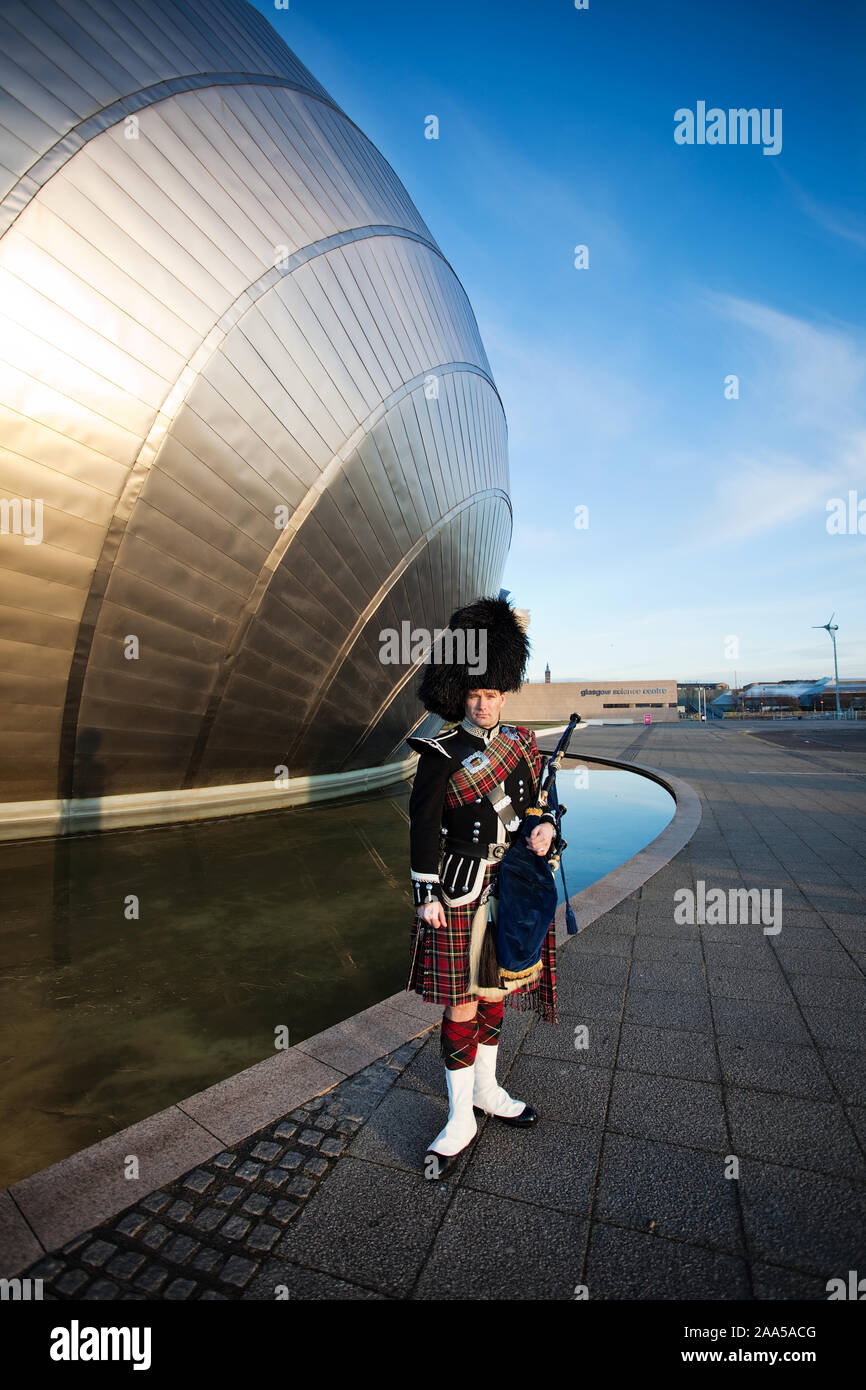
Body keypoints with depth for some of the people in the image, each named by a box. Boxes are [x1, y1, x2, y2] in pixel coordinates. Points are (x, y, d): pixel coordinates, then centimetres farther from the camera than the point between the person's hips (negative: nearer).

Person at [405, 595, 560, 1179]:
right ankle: (461, 1120, 24)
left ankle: (487, 1090, 41)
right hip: (462, 892, -5)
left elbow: (538, 802, 11)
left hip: (513, 885, 5)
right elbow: (424, 829, -10)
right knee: (463, 1004, 4)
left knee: (494, 990, 20)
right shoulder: (440, 754, -12)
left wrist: (546, 829, -10)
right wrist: (426, 896, -11)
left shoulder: (523, 742, 3)